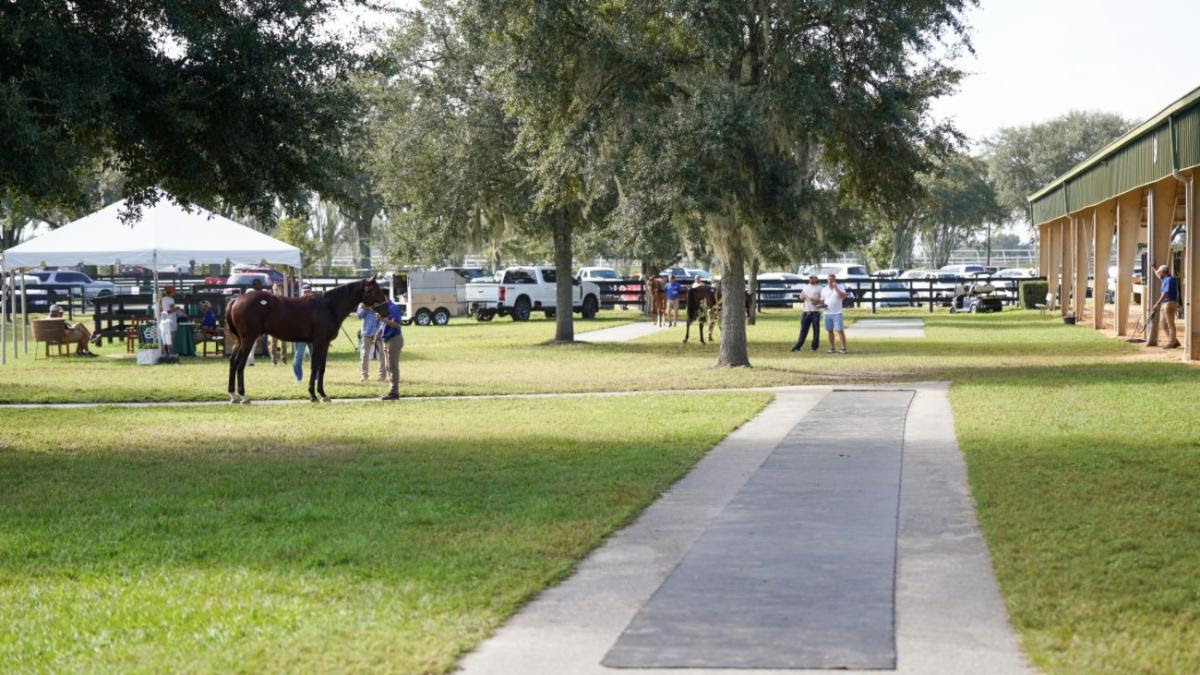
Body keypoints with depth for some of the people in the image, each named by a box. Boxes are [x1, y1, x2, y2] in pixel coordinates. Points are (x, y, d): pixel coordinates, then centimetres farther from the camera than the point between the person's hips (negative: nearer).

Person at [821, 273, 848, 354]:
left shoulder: (840, 288, 1)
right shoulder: (824, 289, 12)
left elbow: (843, 297, -16)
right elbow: (822, 300, 18)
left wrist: (835, 288, -16)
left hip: (837, 313, -4)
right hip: (827, 313, 4)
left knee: (840, 330, -8)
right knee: (830, 331, 6)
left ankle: (844, 348, -7)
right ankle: (831, 347, 12)